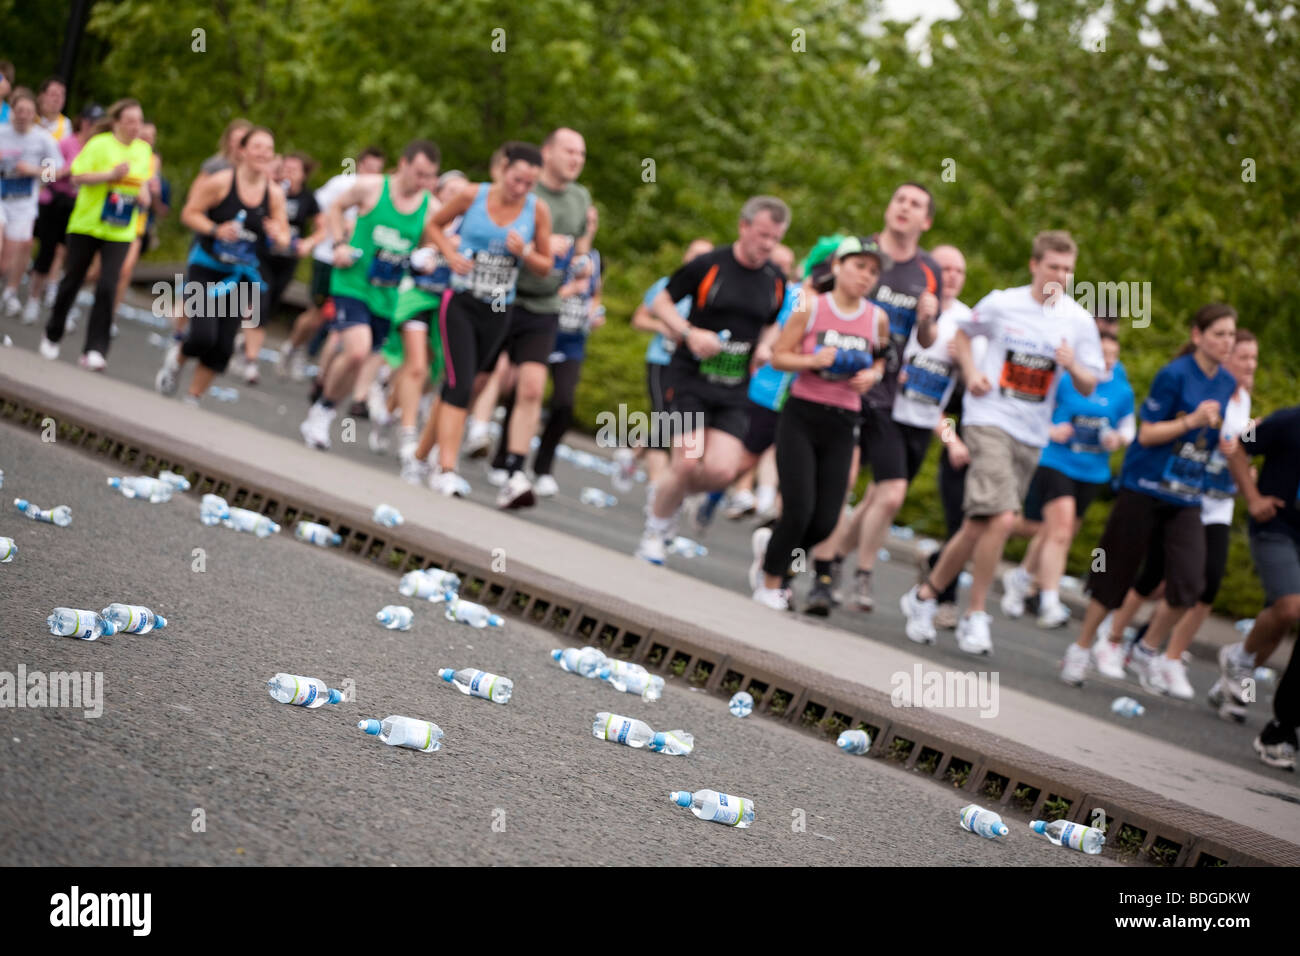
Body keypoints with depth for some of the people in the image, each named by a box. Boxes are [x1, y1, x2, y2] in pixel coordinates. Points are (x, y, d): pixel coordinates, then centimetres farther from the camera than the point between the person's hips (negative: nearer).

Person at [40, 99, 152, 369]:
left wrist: (144, 194, 2)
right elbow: (77, 176, -14)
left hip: (120, 232, 3)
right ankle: (52, 335, 30)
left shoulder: (143, 150, 8)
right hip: (87, 224, -3)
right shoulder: (99, 144, -9)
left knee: (107, 287, -12)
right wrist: (111, 175, -22)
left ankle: (94, 350, -10)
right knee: (71, 282, 8)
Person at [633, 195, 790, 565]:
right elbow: (660, 302, 1)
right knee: (688, 464, -12)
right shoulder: (707, 266, -7)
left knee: (722, 470, -13)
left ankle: (669, 491, 19)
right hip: (691, 380, -4)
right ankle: (654, 532, 12)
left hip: (734, 391, 4)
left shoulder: (776, 282, 7)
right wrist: (690, 333, -14)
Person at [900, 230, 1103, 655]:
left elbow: (1088, 388, 6)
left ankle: (924, 595, 24)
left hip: (1031, 435, 4)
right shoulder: (1001, 304, -2)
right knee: (1001, 518, -19)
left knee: (979, 526, 7)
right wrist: (970, 372, -1)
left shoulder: (1078, 321, 2)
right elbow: (963, 332, 16)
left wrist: (1074, 368, -17)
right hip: (989, 421, -4)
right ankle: (975, 616, -5)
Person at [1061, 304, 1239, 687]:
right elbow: (1147, 434, -12)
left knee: (1188, 583, -10)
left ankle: (1148, 649, 11)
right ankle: (1082, 648, 20)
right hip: (1145, 488, -5)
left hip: (1187, 497, 5)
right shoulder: (1174, 376, -12)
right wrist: (1192, 420, -21)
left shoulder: (1228, 385, 6)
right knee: (1116, 574, 3)